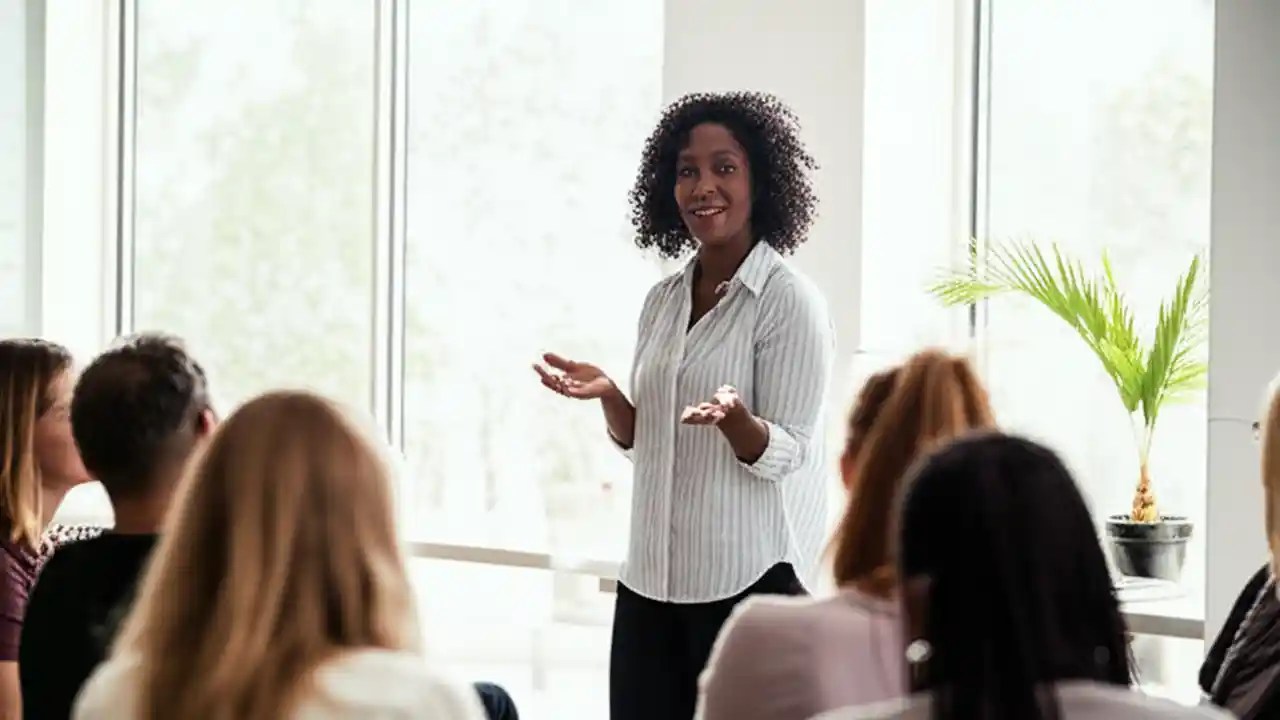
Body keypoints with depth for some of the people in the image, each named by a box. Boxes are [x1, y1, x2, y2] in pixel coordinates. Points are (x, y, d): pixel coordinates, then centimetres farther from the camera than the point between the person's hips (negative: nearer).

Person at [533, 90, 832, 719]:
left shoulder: (789, 301, -9)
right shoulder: (662, 301, 10)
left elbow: (783, 454, -12)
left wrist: (733, 417, -31)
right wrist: (606, 394, -2)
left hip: (750, 580, -6)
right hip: (651, 579, 6)